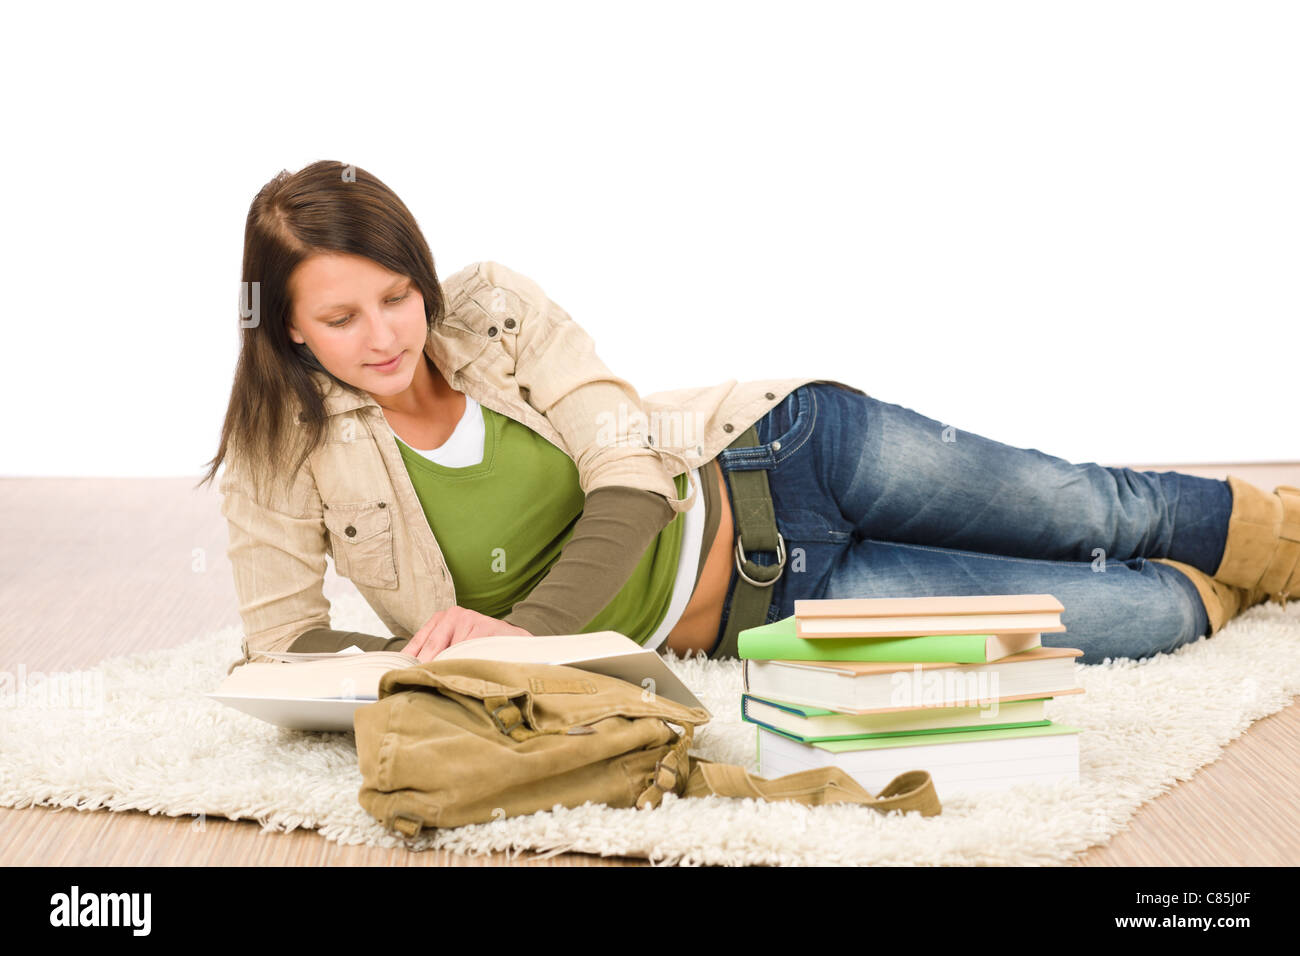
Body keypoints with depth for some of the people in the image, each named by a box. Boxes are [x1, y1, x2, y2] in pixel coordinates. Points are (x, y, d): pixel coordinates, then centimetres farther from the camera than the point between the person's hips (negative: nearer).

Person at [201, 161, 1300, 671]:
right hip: (761, 608, -1)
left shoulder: (493, 309, -13)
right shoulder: (283, 453, -12)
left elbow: (630, 474, -17)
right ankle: (1202, 598, 26)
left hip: (776, 459, 1)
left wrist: (523, 626, -29)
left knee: (1095, 516, 5)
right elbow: (282, 642, -8)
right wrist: (441, 659, -27)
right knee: (1091, 618, -8)